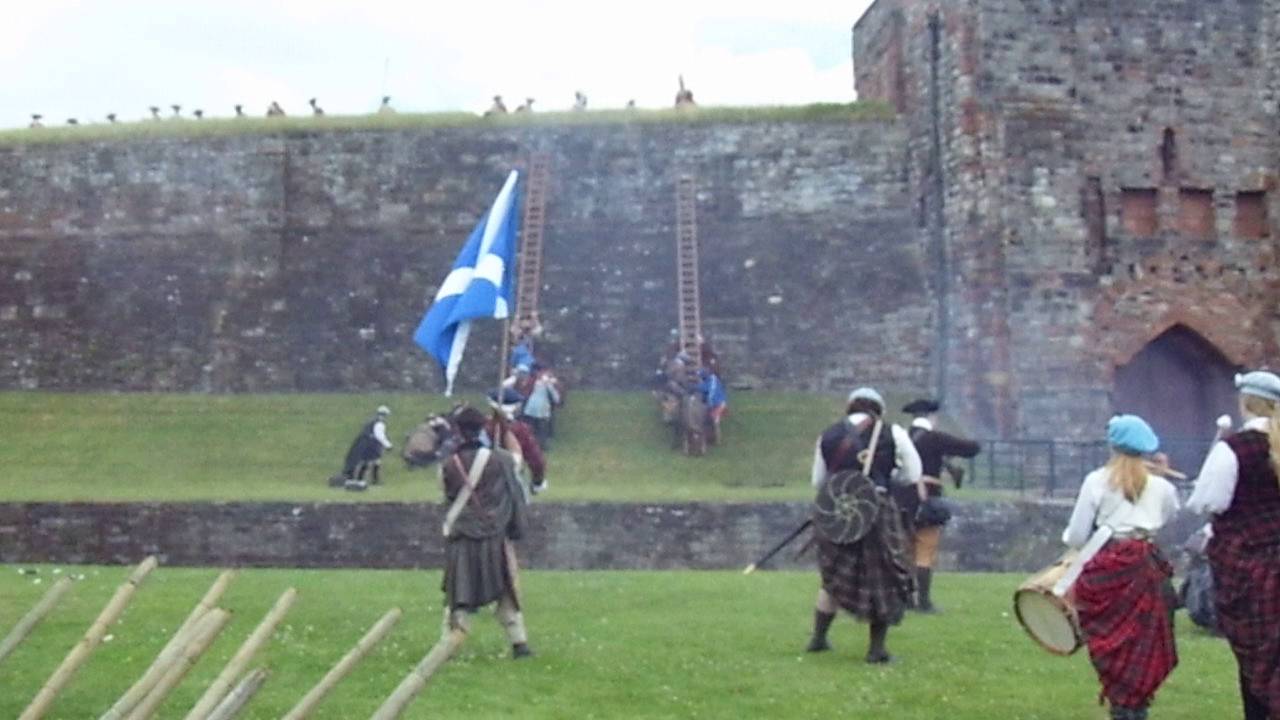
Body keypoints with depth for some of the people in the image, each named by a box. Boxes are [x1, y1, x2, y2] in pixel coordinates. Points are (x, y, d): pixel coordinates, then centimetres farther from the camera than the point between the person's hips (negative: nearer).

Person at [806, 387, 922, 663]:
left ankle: (818, 638, 26)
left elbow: (818, 481, 13)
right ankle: (877, 648, 10)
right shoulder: (892, 433, 1)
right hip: (877, 511, -3)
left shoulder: (828, 435, 8)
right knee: (885, 579, 10)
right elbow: (912, 475, 4)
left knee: (834, 578, 20)